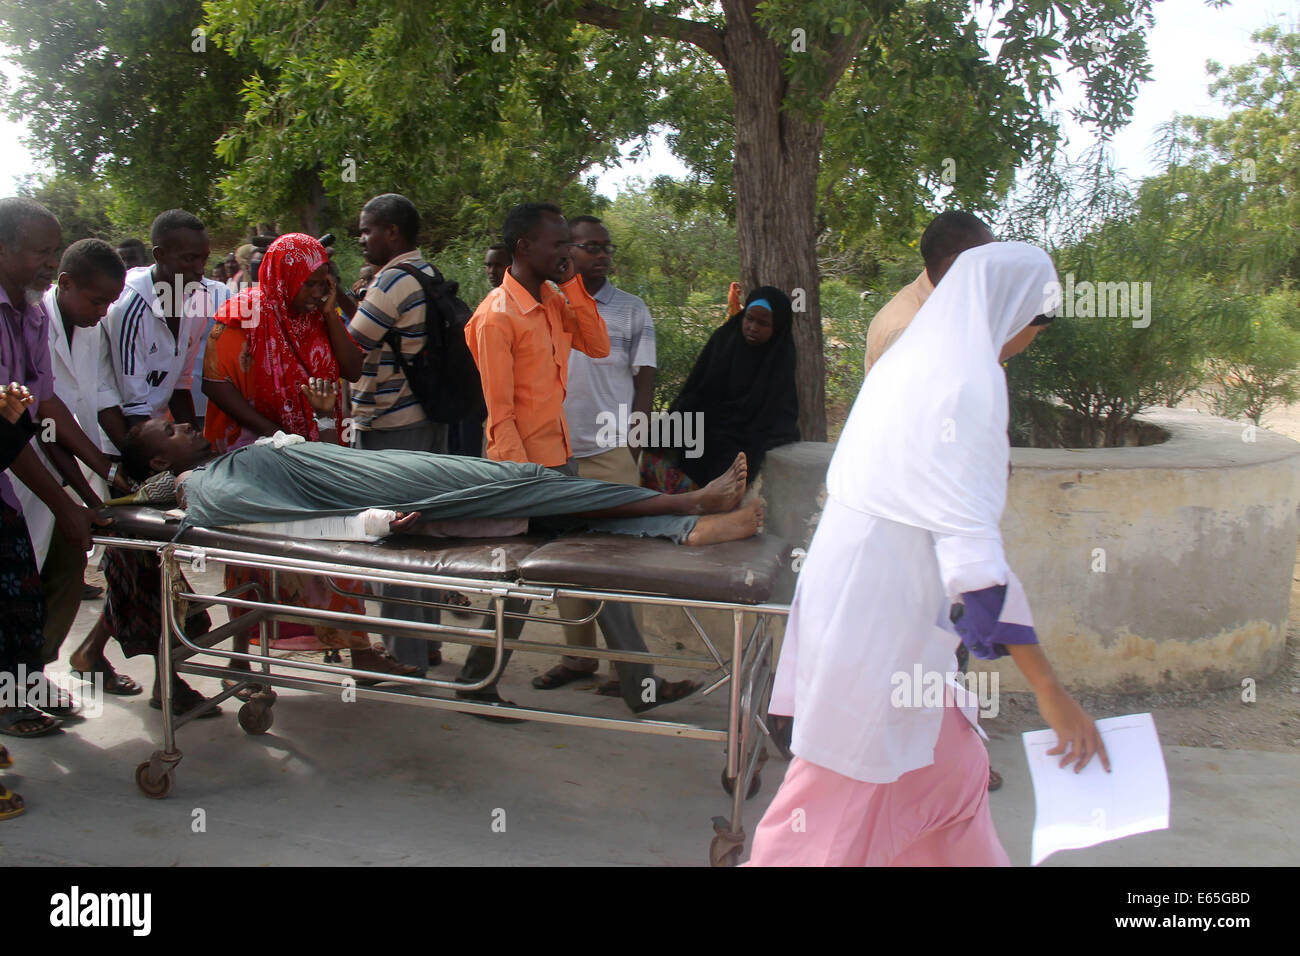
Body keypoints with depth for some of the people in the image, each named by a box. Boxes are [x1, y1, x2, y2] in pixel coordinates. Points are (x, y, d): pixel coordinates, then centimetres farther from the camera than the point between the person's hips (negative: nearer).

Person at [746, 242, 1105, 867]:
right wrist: (1049, 690, -26)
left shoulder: (910, 363, 11)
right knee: (846, 782, 4)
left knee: (947, 763, 21)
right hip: (879, 601, -10)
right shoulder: (964, 385, -19)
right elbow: (972, 542, -26)